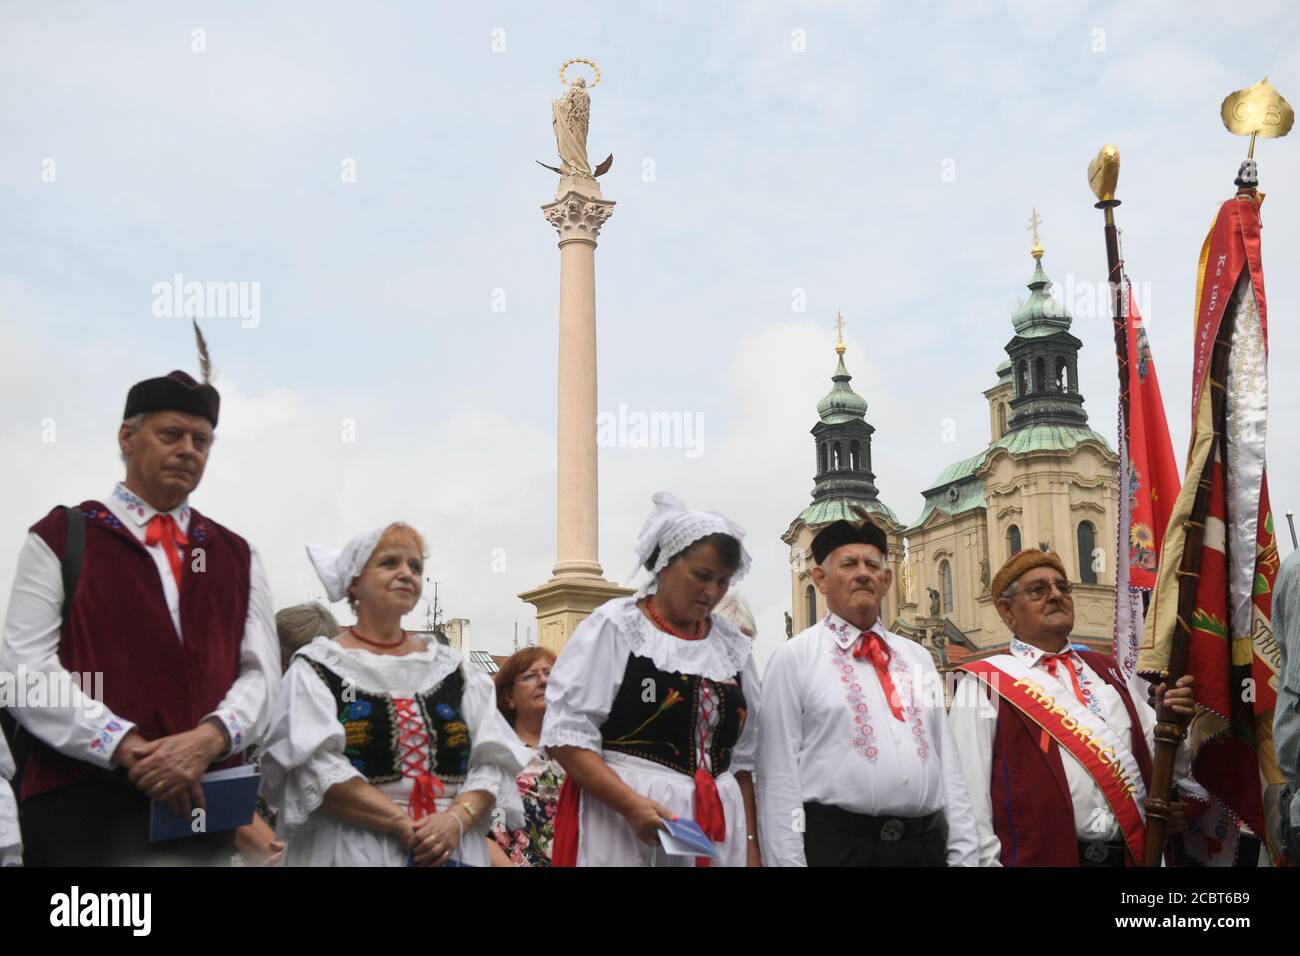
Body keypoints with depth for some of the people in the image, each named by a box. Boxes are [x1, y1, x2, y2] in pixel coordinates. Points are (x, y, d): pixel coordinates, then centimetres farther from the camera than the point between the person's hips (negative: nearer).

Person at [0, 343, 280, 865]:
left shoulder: (235, 555, 13)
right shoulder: (61, 537, 3)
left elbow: (260, 671, 5)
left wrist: (209, 739, -15)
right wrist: (127, 750, -17)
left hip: (201, 803, 3)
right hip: (80, 803, -3)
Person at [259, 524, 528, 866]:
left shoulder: (449, 665, 8)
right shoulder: (316, 667, -2)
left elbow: (492, 759, 2)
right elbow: (316, 768, -14)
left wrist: (457, 819, -16)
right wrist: (405, 825, -19)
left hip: (453, 850, 3)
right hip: (354, 852, -3)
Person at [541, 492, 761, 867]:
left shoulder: (734, 647, 10)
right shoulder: (614, 627, -5)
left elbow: (742, 757, 14)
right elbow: (566, 732, -11)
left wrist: (750, 842, 8)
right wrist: (631, 804, -21)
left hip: (718, 827, 5)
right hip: (619, 819, -4)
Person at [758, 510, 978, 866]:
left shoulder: (918, 658, 14)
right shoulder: (793, 659, -2)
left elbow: (947, 761, 11)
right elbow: (779, 775, -6)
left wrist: (963, 854, 6)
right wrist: (788, 860, -11)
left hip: (925, 846, 5)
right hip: (835, 844, -4)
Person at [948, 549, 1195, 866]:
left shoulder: (1104, 669, 15)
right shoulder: (985, 681, -5)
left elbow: (1149, 750, 15)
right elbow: (970, 794, -9)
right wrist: (986, 861, -16)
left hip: (1137, 850, 6)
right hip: (1044, 854, -5)